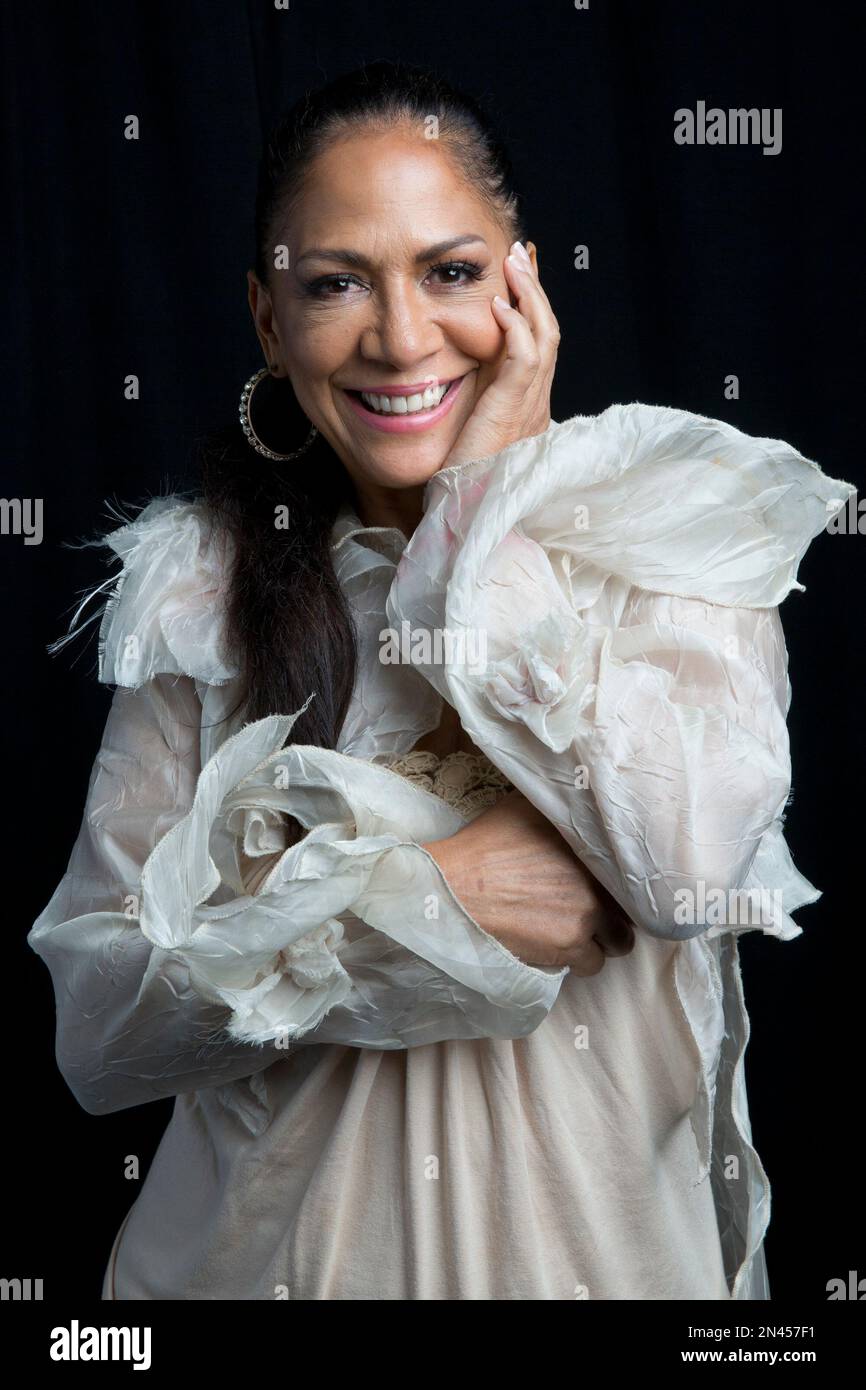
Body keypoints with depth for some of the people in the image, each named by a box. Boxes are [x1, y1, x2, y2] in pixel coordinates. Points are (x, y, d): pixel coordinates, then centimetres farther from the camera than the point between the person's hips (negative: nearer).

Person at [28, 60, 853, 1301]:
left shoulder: (675, 525, -8)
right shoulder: (204, 590, -7)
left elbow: (692, 863, -24)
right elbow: (96, 1024, -11)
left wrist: (497, 503, -19)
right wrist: (423, 897, -22)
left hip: (608, 1225, 0)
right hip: (288, 1232, 1)